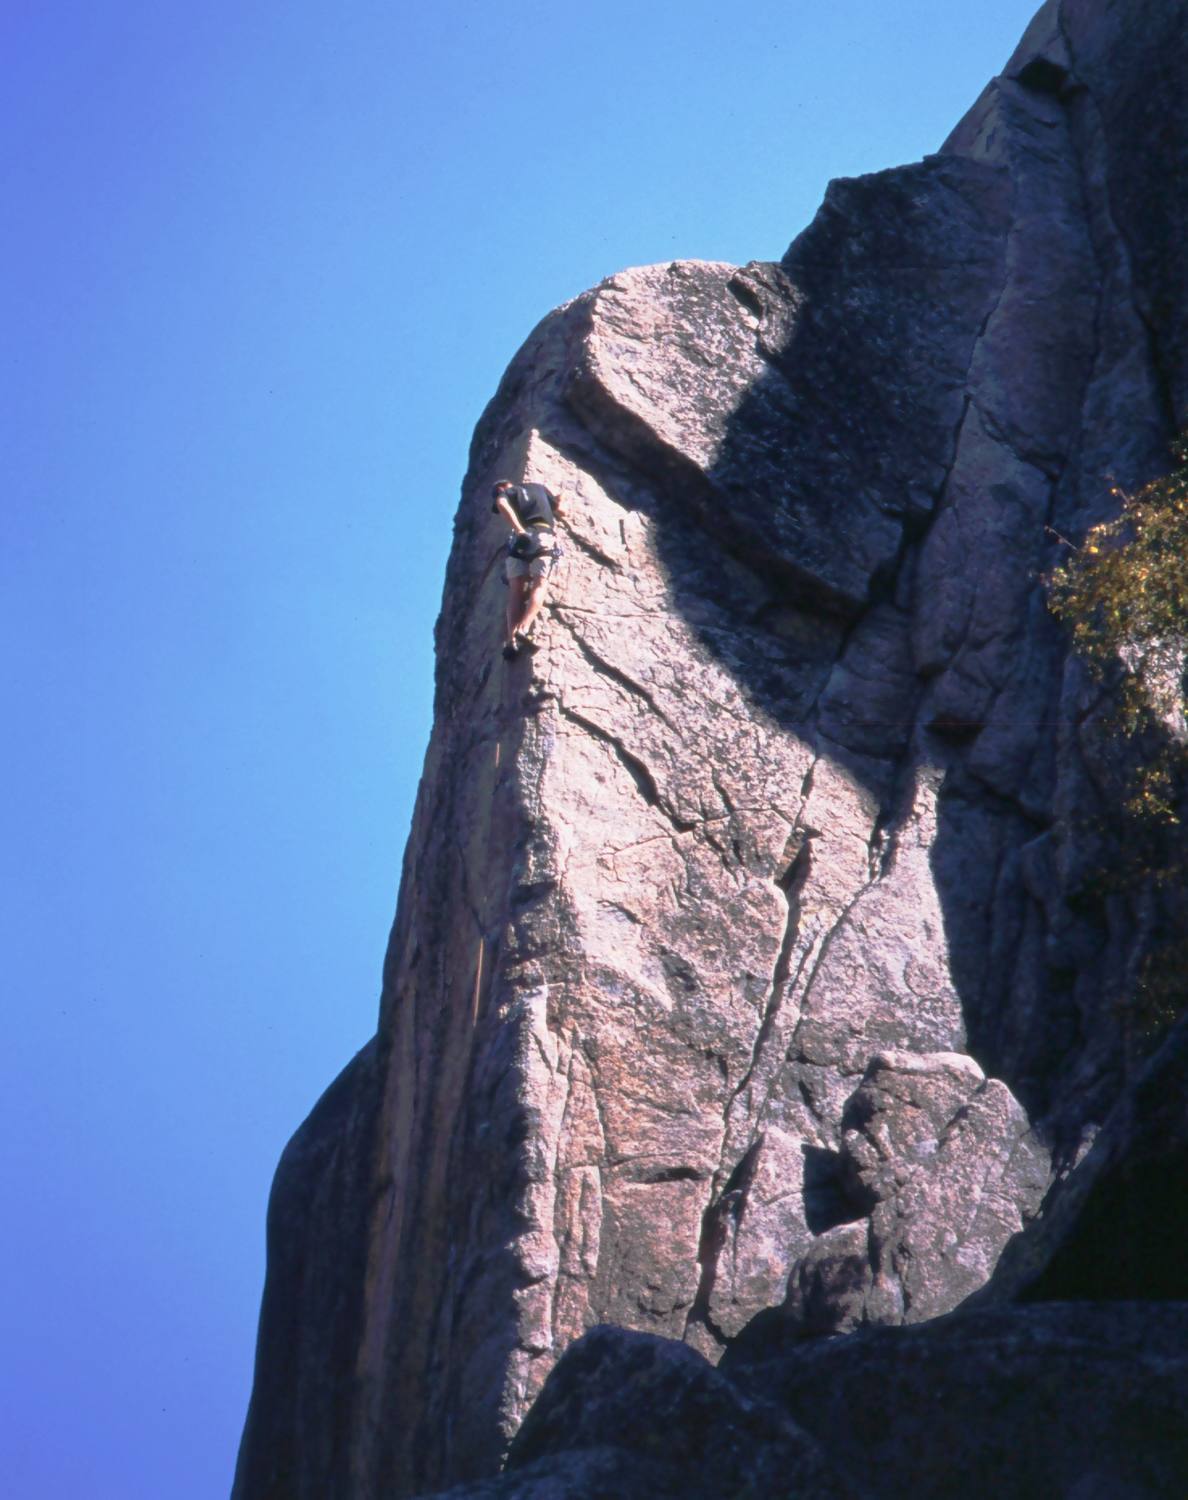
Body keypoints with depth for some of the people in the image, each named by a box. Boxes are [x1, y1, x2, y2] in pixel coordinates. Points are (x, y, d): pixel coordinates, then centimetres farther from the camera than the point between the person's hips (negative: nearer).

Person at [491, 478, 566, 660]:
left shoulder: (508, 492, 20)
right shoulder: (540, 488, 29)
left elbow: (501, 504, -4)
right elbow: (561, 512, 25)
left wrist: (519, 530, -9)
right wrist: (557, 501, 48)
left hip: (521, 538, -1)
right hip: (544, 535, 1)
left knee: (516, 589, -5)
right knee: (540, 584, -10)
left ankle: (512, 639, -24)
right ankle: (524, 627, -35)